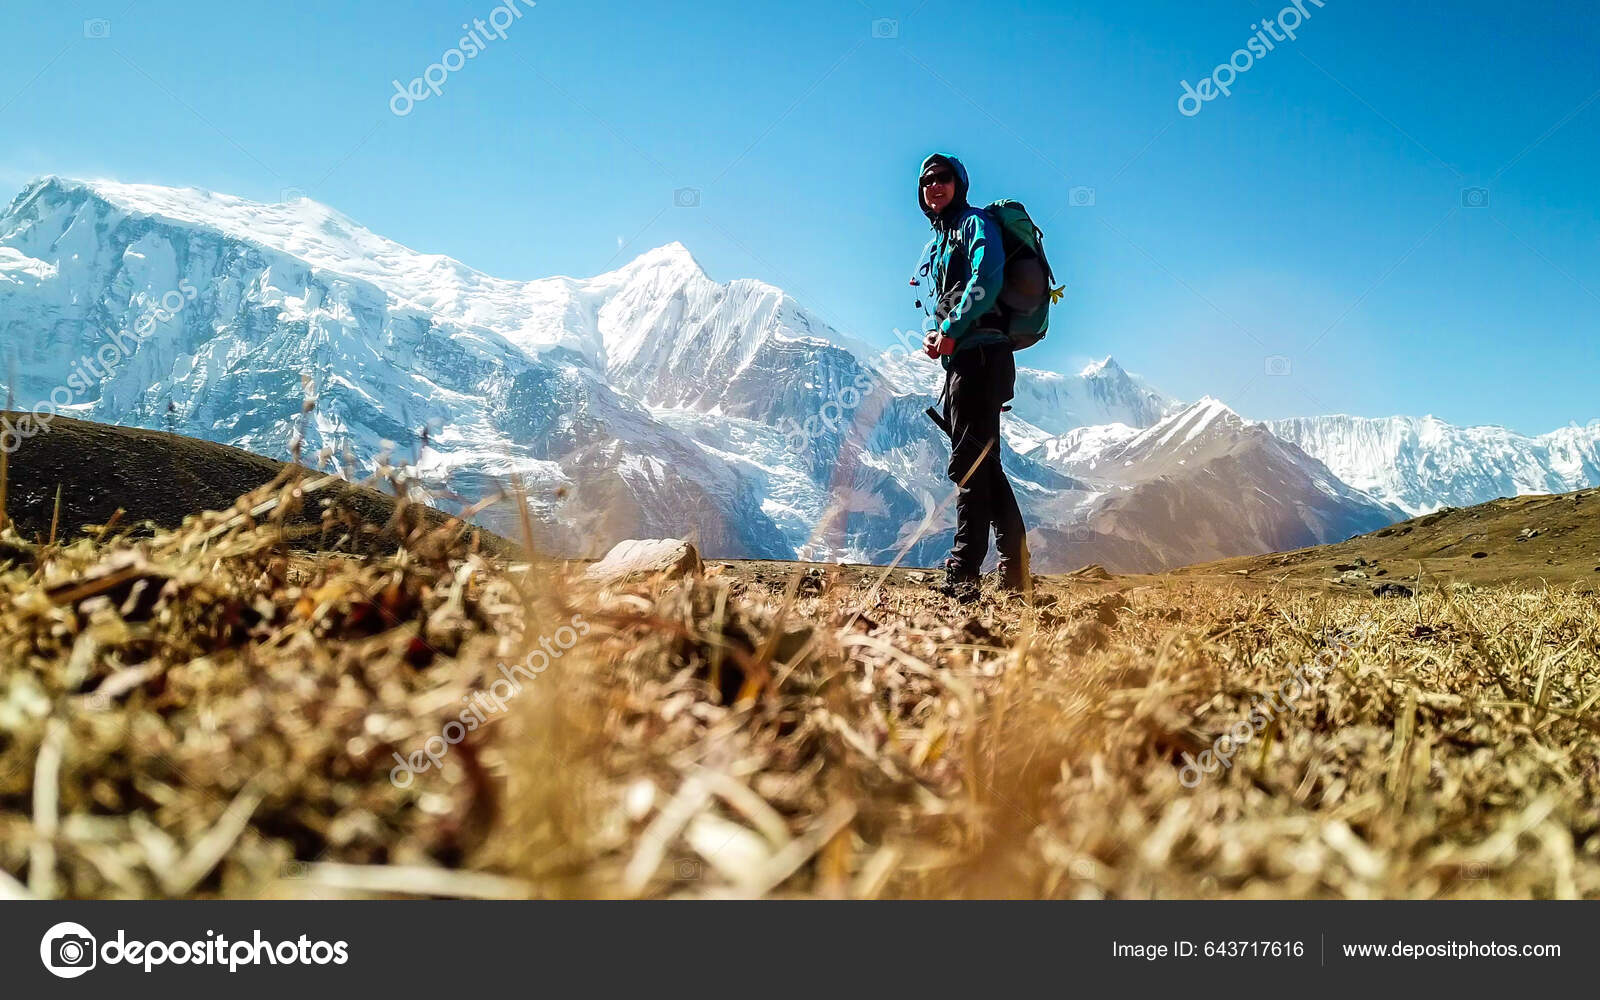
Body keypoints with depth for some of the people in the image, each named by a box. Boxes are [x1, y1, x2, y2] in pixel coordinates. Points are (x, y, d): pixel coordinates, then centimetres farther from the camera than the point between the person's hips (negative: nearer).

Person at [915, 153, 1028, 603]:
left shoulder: (975, 223, 0)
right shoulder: (936, 241, 27)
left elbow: (986, 280, -16)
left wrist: (951, 331, -17)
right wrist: (931, 335, 5)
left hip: (982, 353, -10)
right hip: (960, 359, 10)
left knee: (969, 462, -14)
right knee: (983, 463, 11)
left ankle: (962, 576, -15)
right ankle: (1014, 571, 17)